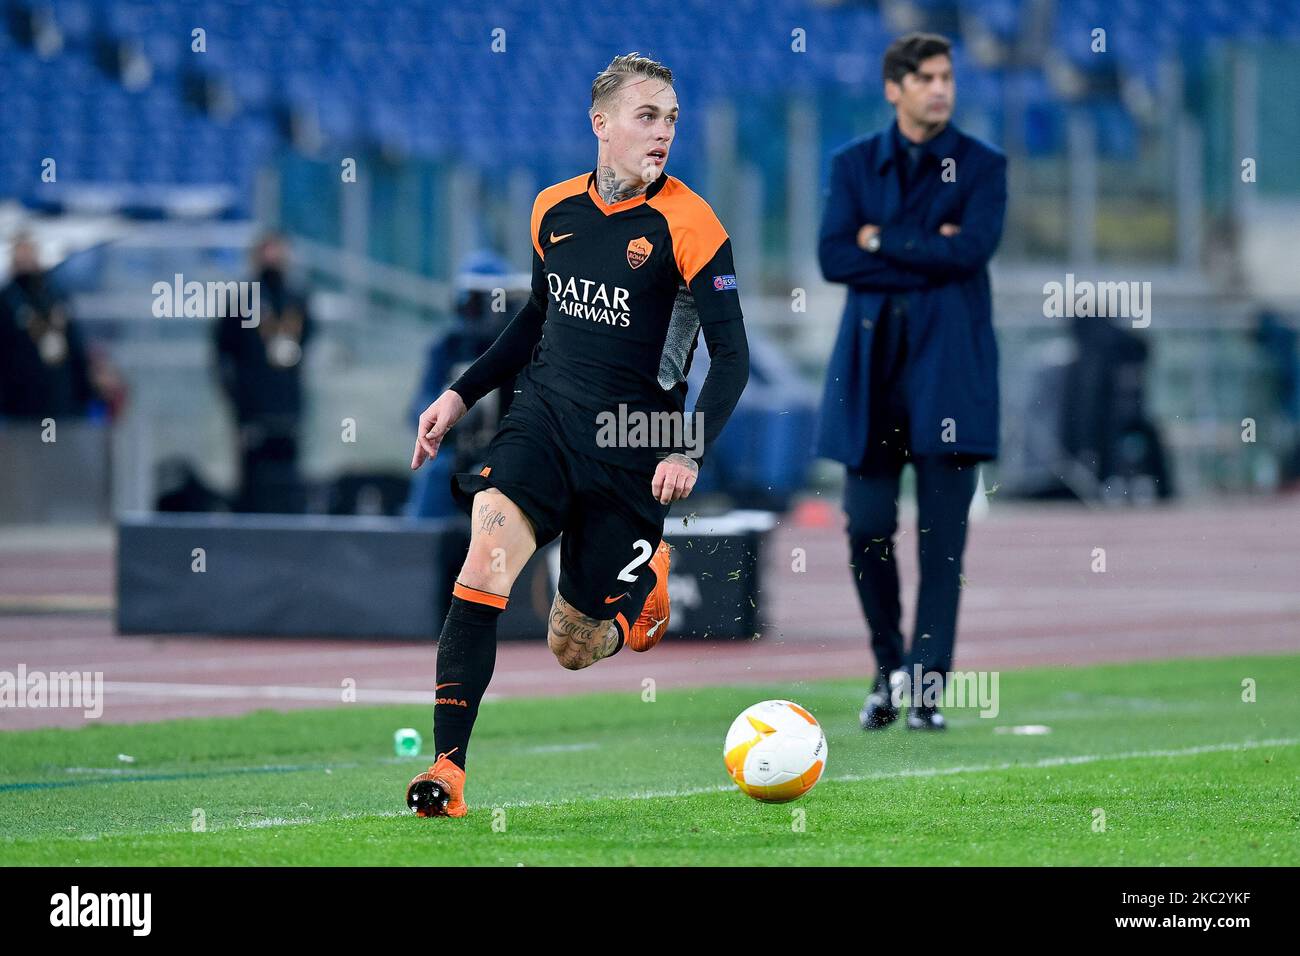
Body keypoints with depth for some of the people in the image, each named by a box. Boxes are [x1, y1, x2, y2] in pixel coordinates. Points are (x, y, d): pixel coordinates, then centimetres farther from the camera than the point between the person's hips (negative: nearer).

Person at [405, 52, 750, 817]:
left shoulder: (688, 224, -11)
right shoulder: (554, 208, 4)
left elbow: (732, 356, -11)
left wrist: (691, 451, -24)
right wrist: (462, 394, 16)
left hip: (633, 448, -3)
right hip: (544, 418, 3)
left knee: (573, 651, 4)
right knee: (488, 549, -27)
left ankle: (646, 578, 39)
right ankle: (448, 768, -28)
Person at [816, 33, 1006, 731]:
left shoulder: (981, 166, 6)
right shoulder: (854, 164, 11)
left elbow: (972, 249, -12)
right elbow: (834, 257, -3)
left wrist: (883, 240, -6)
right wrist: (927, 256, -10)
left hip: (948, 365, -2)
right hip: (871, 361, 2)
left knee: (941, 534, -5)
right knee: (867, 529, 0)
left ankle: (927, 685, -3)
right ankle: (888, 671, 18)